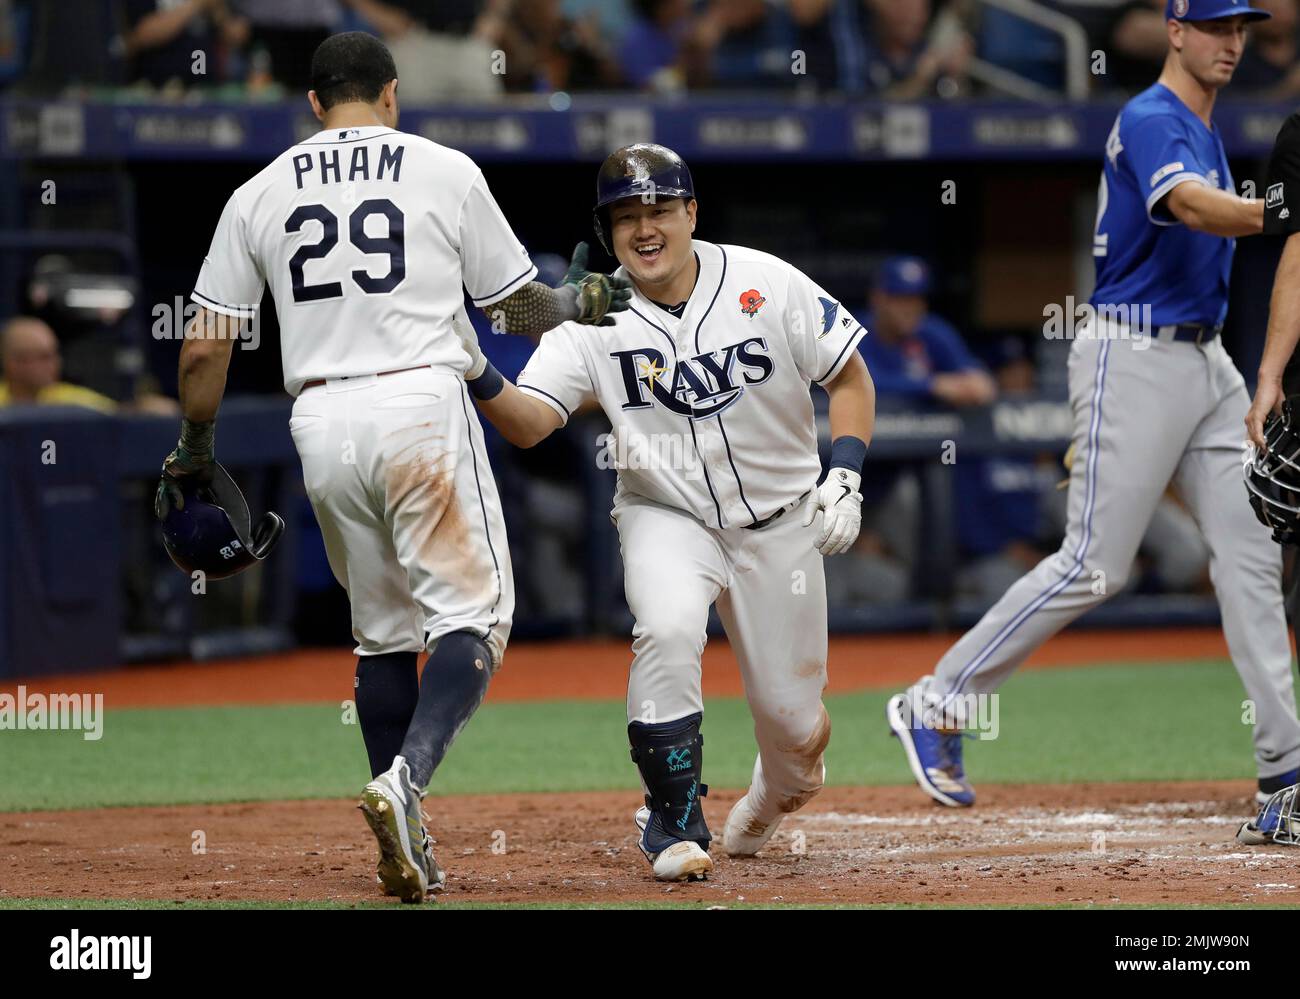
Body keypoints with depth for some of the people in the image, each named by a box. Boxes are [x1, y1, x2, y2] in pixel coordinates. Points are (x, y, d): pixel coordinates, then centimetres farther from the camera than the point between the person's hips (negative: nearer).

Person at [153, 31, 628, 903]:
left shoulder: (260, 194, 11)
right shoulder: (445, 171, 4)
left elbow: (205, 346, 8)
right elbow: (516, 307, 12)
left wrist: (195, 451, 20)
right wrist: (579, 303, 33)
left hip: (321, 423, 4)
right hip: (420, 407, -4)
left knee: (383, 632, 15)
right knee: (471, 615, -1)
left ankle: (409, 846, 13)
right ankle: (404, 784, -26)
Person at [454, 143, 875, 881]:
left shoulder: (766, 286, -13)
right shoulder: (595, 319, -13)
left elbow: (849, 376, -2)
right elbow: (529, 422, -24)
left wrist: (845, 475, -14)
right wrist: (480, 378, -44)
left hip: (779, 522, 1)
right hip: (667, 519, -1)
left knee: (794, 722, 3)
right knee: (667, 630, -32)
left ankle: (780, 792, 42)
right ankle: (676, 826, -15)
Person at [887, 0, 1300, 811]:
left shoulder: (1205, 130, 17)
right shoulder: (1150, 121, -13)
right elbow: (1195, 209, -33)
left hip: (1206, 361, 9)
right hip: (1135, 356, -9)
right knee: (1095, 565, -9)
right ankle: (936, 706, 2)